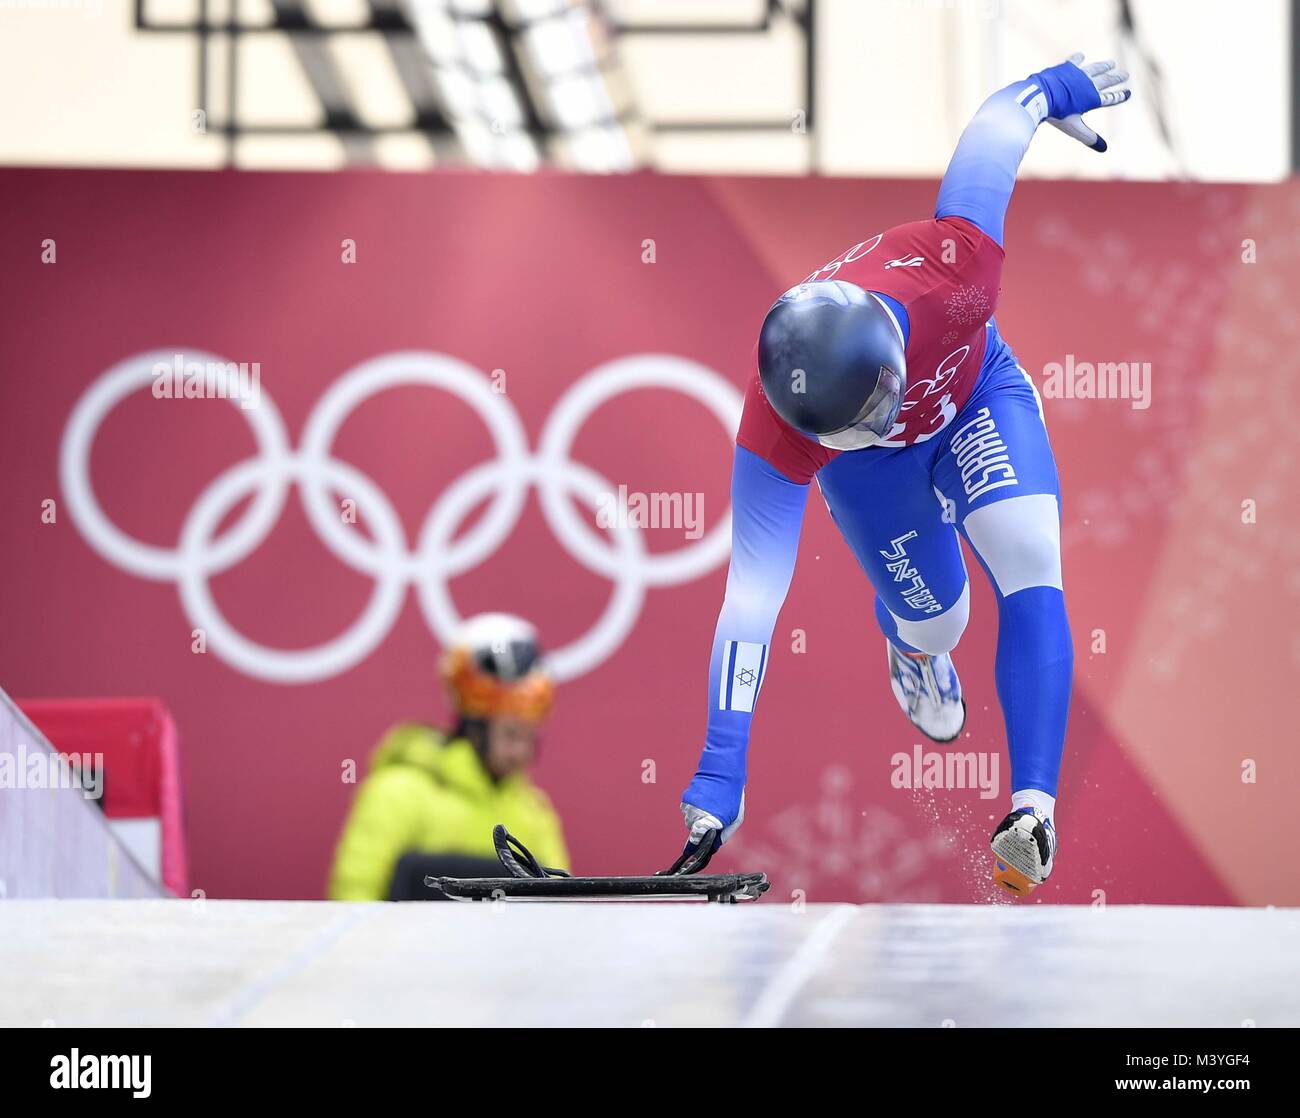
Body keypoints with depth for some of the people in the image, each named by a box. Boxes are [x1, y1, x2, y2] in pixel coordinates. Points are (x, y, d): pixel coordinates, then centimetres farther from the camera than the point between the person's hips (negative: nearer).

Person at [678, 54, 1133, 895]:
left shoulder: (953, 261, -44)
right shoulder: (777, 433, -42)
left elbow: (998, 125, -26)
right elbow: (752, 594, -40)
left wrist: (1056, 89, -3)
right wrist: (719, 771, -44)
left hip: (978, 392, 0)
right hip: (877, 471, 0)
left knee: (1029, 567, -22)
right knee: (936, 622, 4)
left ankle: (1035, 809, -24)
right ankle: (910, 646, 44)